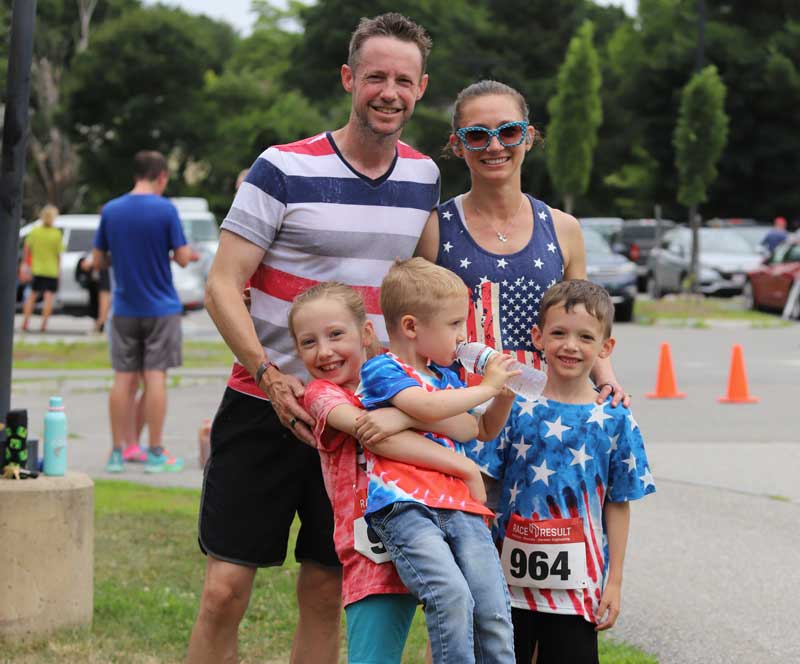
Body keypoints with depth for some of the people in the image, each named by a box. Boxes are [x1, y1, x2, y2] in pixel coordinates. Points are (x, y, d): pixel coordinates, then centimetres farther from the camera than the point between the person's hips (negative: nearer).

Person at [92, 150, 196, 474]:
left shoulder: (110, 210, 1)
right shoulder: (166, 209, -11)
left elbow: (97, 261, 5)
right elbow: (183, 258, -11)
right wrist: (187, 253, 11)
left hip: (125, 309, 3)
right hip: (161, 308, -3)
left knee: (124, 379, 6)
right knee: (155, 376, 0)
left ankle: (117, 453, 8)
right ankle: (155, 453, 3)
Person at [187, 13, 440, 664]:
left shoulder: (424, 178, 8)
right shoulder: (284, 170, -7)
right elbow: (222, 286, -9)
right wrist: (271, 377, -20)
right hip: (266, 406, -4)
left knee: (327, 592, 7)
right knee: (225, 590, -6)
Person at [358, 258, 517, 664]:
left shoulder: (447, 377, 26)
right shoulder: (382, 370, 2)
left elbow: (483, 430, 40)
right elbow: (427, 407, -18)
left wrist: (505, 394, 21)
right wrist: (487, 387, -5)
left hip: (460, 507, 7)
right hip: (404, 505, -7)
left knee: (494, 612, -8)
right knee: (451, 595, -29)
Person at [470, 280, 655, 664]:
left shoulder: (614, 422, -1)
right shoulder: (516, 409, -2)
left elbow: (618, 505, 2)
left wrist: (614, 581, 1)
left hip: (577, 584, 0)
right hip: (512, 575, 0)